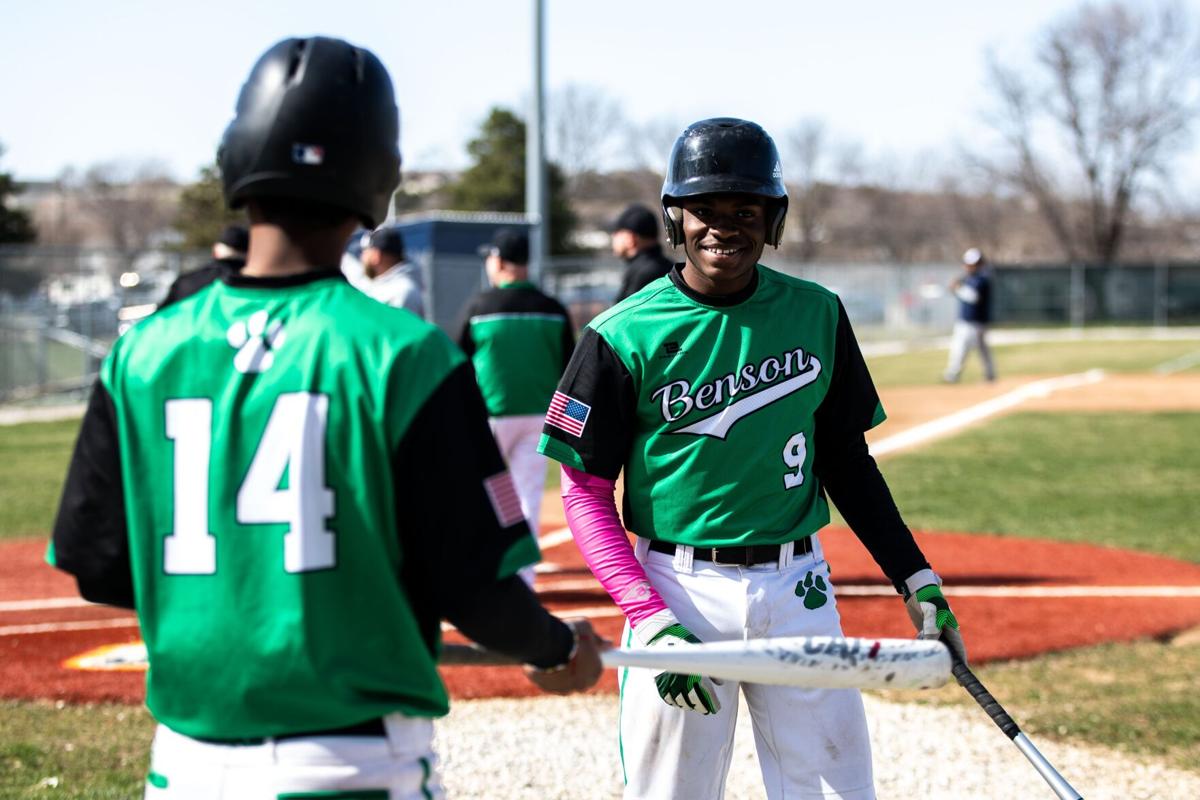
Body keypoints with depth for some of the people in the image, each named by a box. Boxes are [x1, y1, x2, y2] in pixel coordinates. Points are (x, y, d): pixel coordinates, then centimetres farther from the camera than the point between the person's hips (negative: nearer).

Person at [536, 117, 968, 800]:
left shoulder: (818, 315, 4)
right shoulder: (625, 335, -6)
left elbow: (847, 461, 13)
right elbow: (584, 491, -5)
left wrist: (915, 577, 7)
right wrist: (649, 621, -15)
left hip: (798, 588, 3)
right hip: (678, 591, -2)